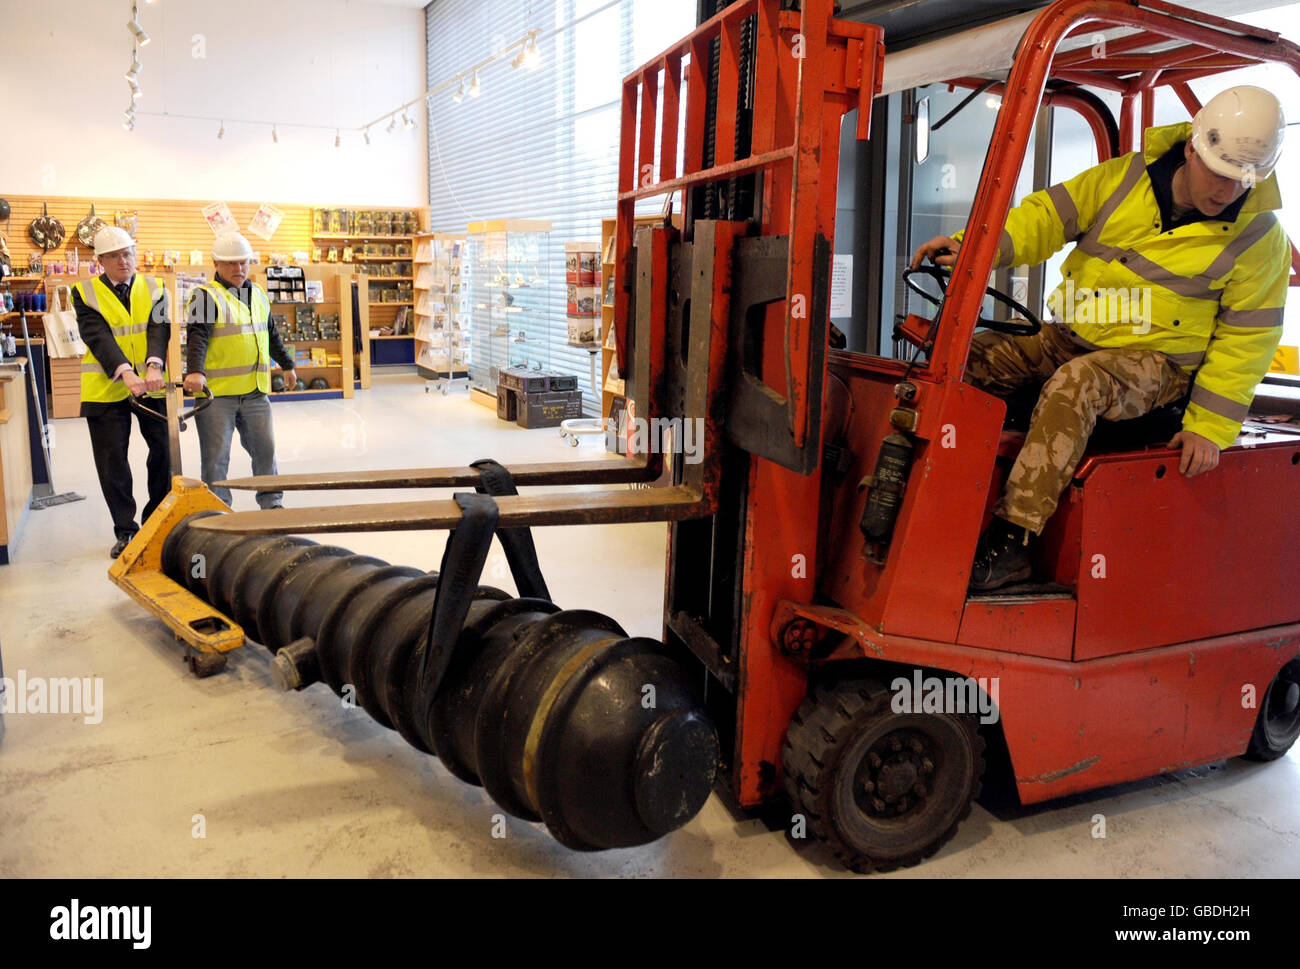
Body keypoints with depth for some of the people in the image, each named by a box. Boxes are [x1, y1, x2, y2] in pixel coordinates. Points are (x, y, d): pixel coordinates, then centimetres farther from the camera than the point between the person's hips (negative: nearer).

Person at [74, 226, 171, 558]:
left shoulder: (153, 288, 5)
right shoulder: (85, 293, -1)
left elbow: (159, 329, -9)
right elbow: (98, 336, -14)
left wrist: (154, 367, -28)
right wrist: (125, 372, -29)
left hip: (153, 385, 2)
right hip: (107, 388, -2)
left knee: (165, 451, 6)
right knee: (112, 462, 3)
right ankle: (125, 531, 16)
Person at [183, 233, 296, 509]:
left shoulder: (258, 294, 16)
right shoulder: (206, 296, -7)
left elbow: (271, 334, 29)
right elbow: (197, 336, -21)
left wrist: (287, 365, 35)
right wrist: (194, 371, -36)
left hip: (255, 391, 6)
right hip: (215, 392, -6)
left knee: (265, 447, 11)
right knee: (216, 455, 0)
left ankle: (271, 501, 25)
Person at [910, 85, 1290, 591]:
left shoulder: (1260, 239, -4)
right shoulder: (1127, 177, 1)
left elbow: (1246, 337, -2)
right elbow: (1049, 216, -3)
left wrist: (1210, 426, -8)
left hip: (1154, 362, -4)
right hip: (1071, 339, 5)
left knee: (1075, 384, -36)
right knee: (973, 355, -15)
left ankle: (1011, 542, -38)